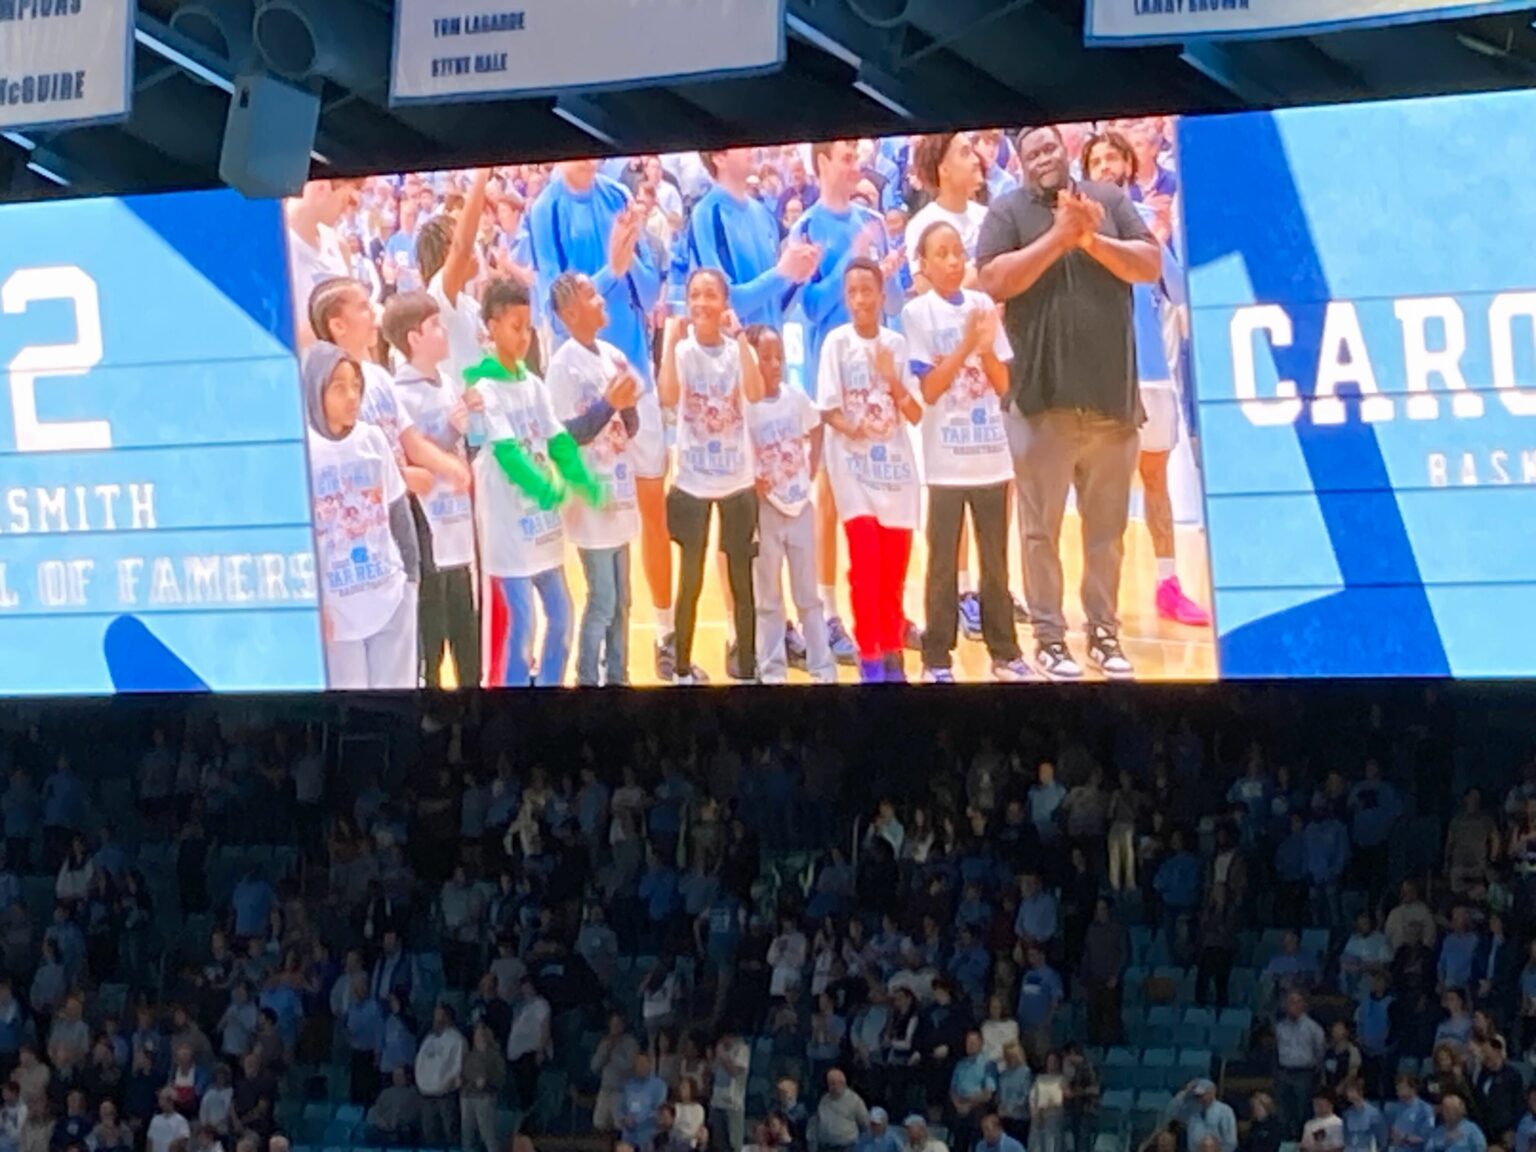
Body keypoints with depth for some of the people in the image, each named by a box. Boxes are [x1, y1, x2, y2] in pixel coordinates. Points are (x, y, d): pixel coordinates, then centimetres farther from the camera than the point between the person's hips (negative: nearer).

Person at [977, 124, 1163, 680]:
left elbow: (1151, 264, 0)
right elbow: (994, 281, -12)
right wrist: (1058, 237, -16)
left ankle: (1104, 631, 18)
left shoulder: (1109, 200, 7)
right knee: (1043, 527, 2)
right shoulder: (1008, 212, 0)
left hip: (1112, 394, 2)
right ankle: (1049, 636, 9)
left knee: (1107, 527, 9)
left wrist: (1091, 240, -13)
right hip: (1043, 398, -2)